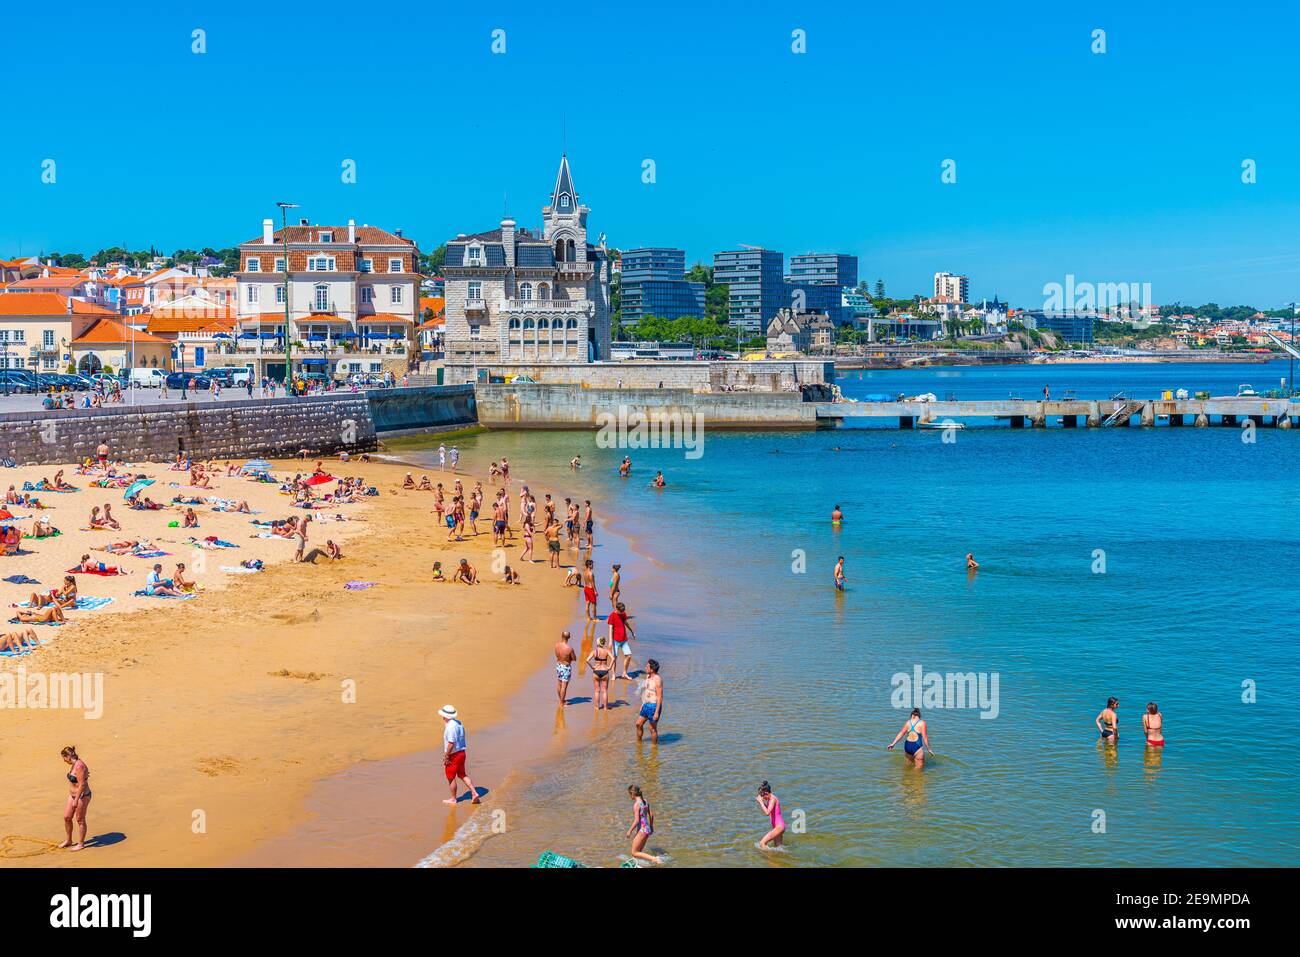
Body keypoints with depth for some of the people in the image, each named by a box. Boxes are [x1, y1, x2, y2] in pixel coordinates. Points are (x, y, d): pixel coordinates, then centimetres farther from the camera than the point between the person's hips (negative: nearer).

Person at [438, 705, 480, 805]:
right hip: (461, 752, 9)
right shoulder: (459, 723, 6)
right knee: (462, 775, 19)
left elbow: (451, 744, -25)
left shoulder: (450, 726, -23)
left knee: (451, 778, 7)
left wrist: (446, 756, -18)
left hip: (453, 755, -9)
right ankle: (474, 793, 13)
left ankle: (453, 799, 18)